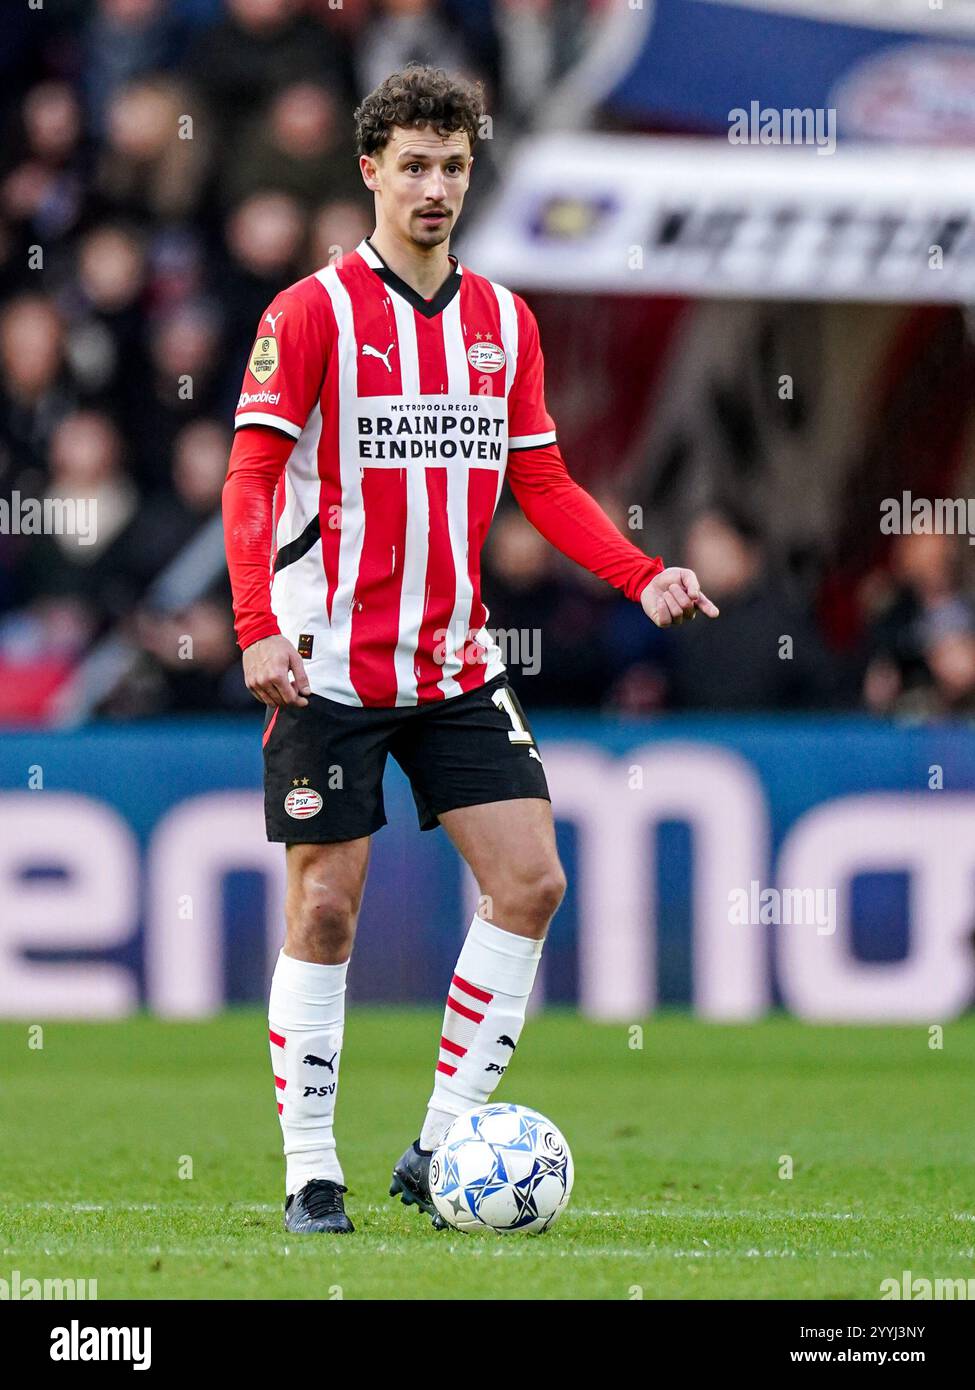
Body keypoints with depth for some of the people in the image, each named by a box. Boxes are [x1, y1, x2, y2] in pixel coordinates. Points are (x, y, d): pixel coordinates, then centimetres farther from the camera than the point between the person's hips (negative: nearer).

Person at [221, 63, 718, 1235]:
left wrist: (641, 576, -2)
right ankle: (310, 1173, 7)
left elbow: (541, 484, 12)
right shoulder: (313, 311, -7)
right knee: (326, 906, -3)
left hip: (455, 664, 5)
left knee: (530, 881, -4)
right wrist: (259, 630, -23)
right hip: (331, 665, -5)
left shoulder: (503, 322, 9)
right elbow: (250, 478, -11)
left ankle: (439, 1153, 4)